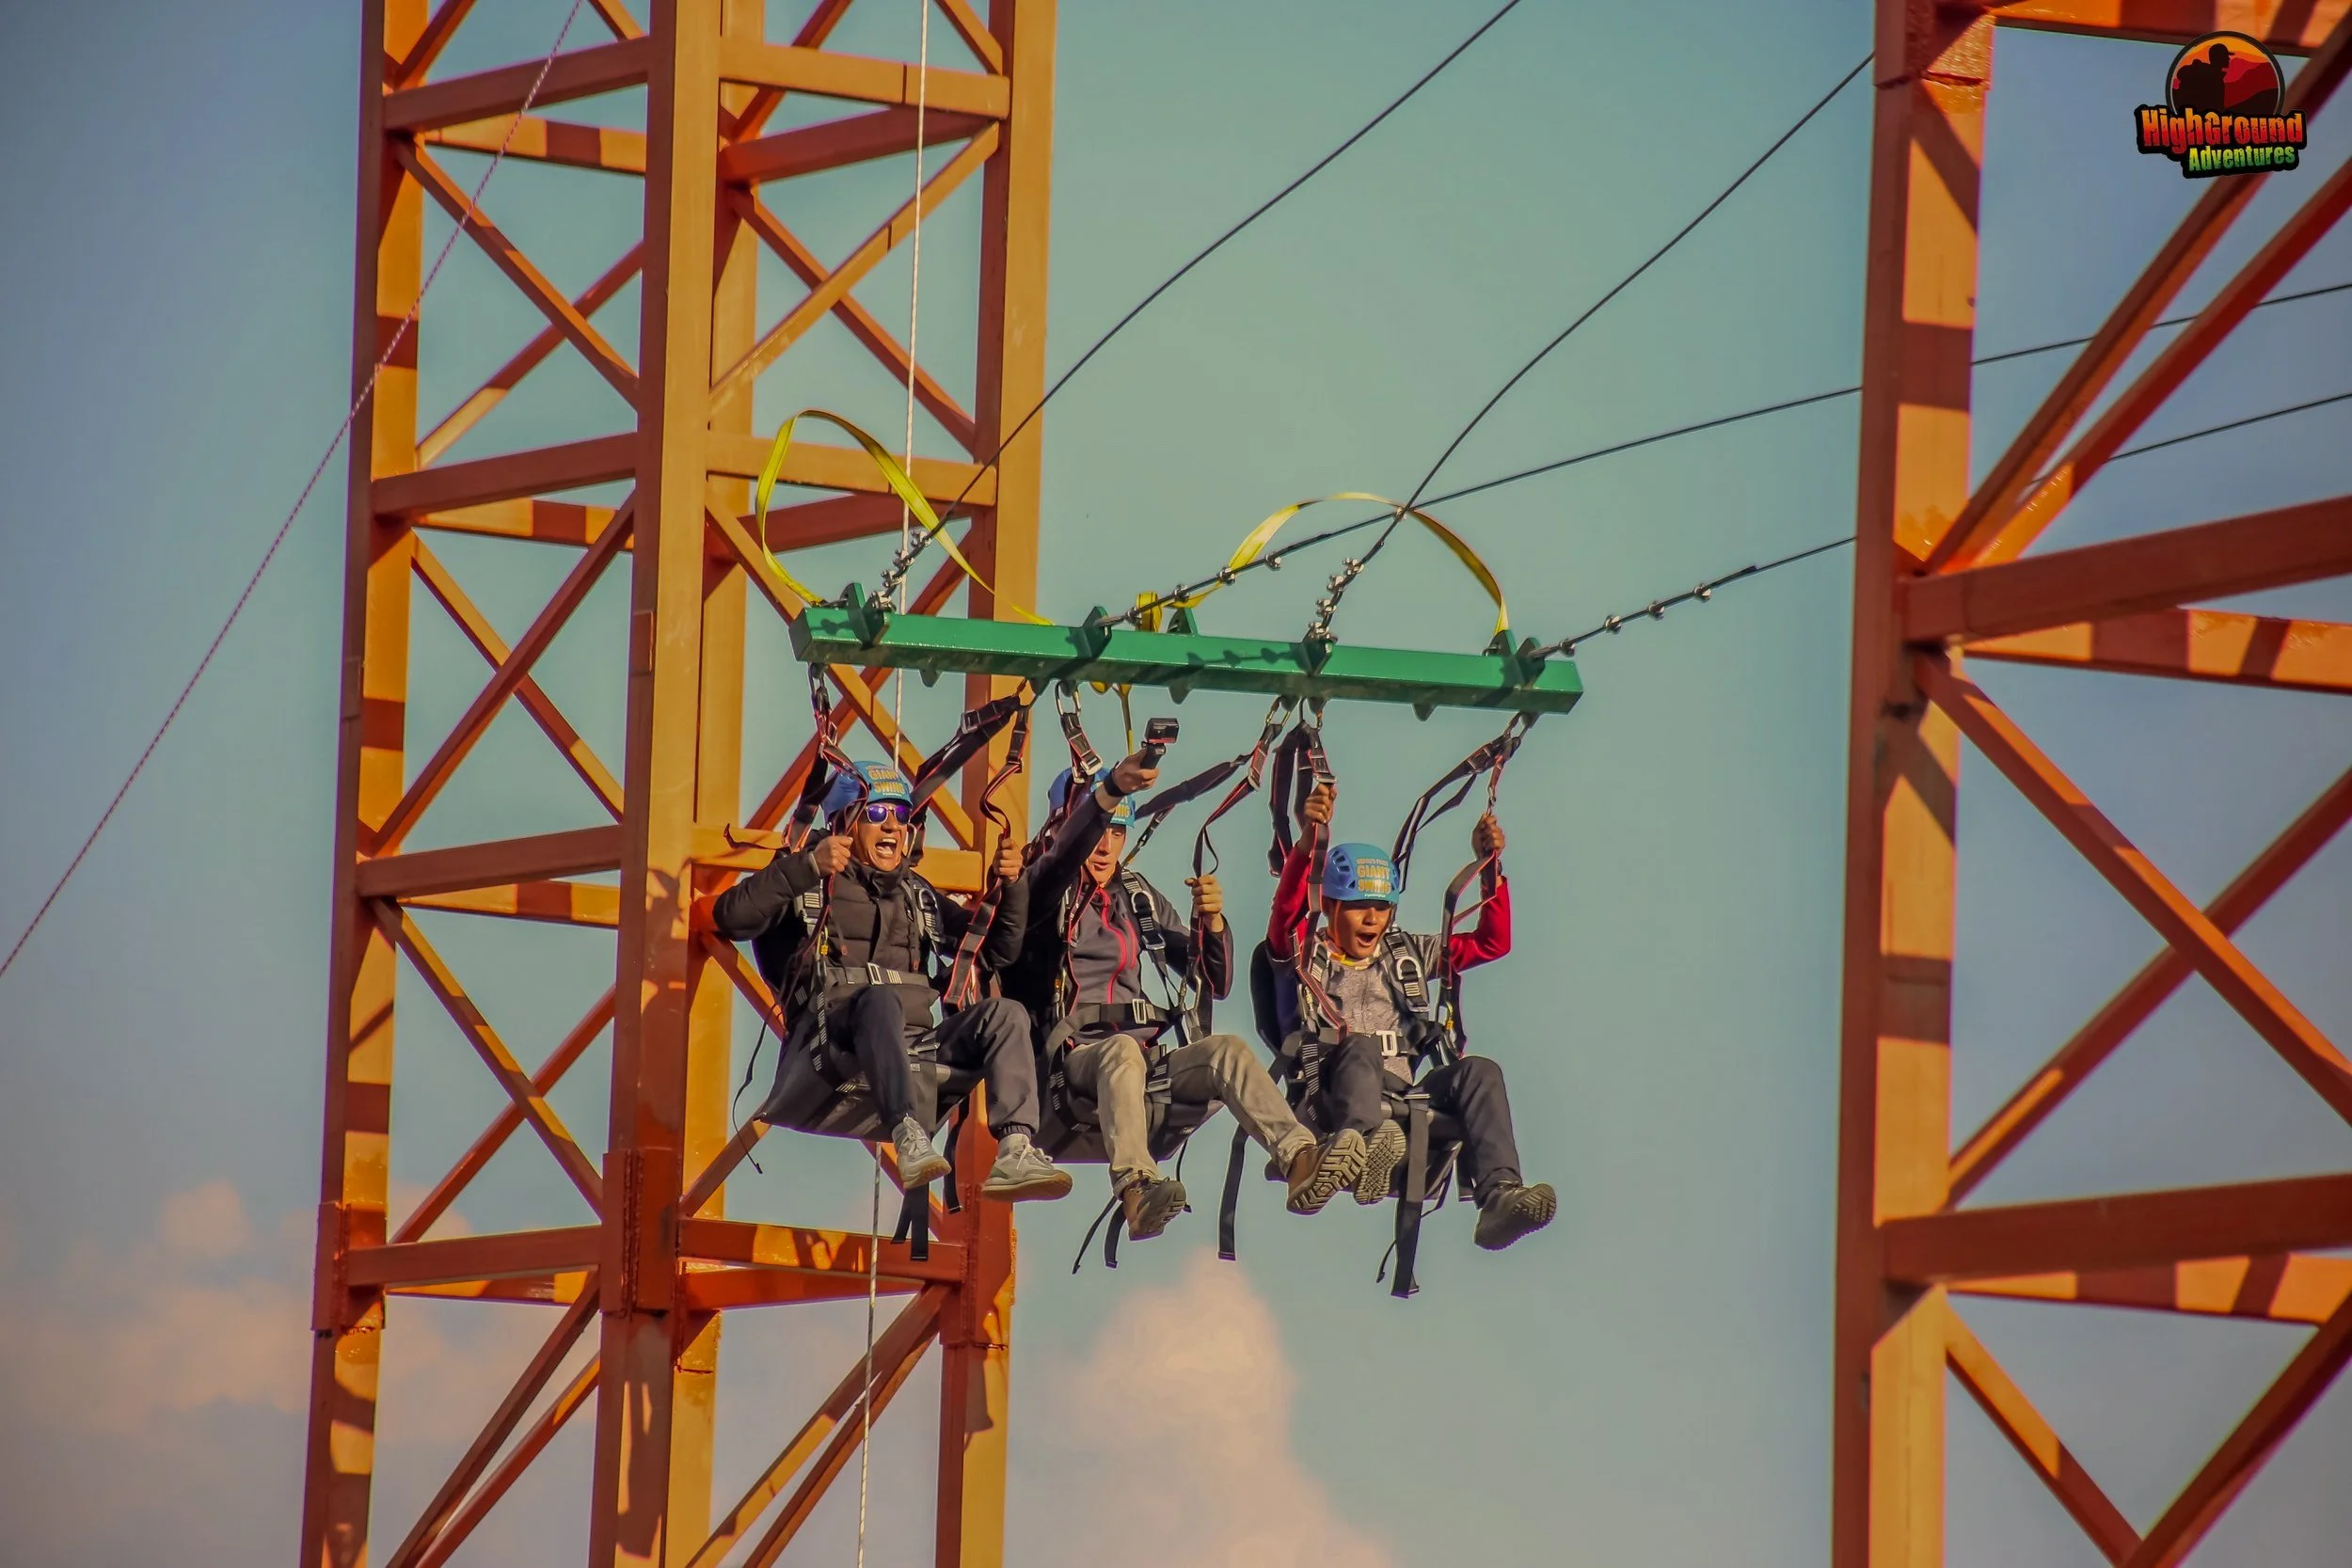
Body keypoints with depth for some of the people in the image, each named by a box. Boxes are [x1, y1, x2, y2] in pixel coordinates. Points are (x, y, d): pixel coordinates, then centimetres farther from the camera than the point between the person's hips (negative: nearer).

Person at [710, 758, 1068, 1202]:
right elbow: (730, 918, -5)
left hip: (912, 1045, 5)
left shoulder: (917, 895, 29)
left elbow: (995, 951, 30)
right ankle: (907, 1135, -58)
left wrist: (1012, 887, 12)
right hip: (832, 1045, -5)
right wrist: (807, 866, -16)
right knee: (880, 999, -38)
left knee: (1004, 1014, -18)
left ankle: (1015, 1150, -37)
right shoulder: (810, 887, 12)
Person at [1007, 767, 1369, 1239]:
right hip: (1077, 1056, -5)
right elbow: (1064, 852, -17)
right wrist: (1112, 790, -35)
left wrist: (1211, 922, -1)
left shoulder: (1142, 900, 23)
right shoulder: (1046, 893, 9)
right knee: (1122, 1051, -39)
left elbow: (1215, 983, 20)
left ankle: (1301, 1161, -48)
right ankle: (1136, 1189, -62)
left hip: (1151, 1055, 5)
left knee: (1228, 1049, -24)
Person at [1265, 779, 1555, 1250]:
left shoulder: (1406, 955, 26)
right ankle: (1366, 1145, -68)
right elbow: (1286, 914, -8)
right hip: (1332, 1101, -4)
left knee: (1479, 1071, -23)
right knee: (1360, 1049, -36)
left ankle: (1500, 1197, -44)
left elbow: (1492, 942, 23)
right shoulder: (1307, 954, 14)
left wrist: (1490, 866, 10)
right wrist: (1308, 843, -24)